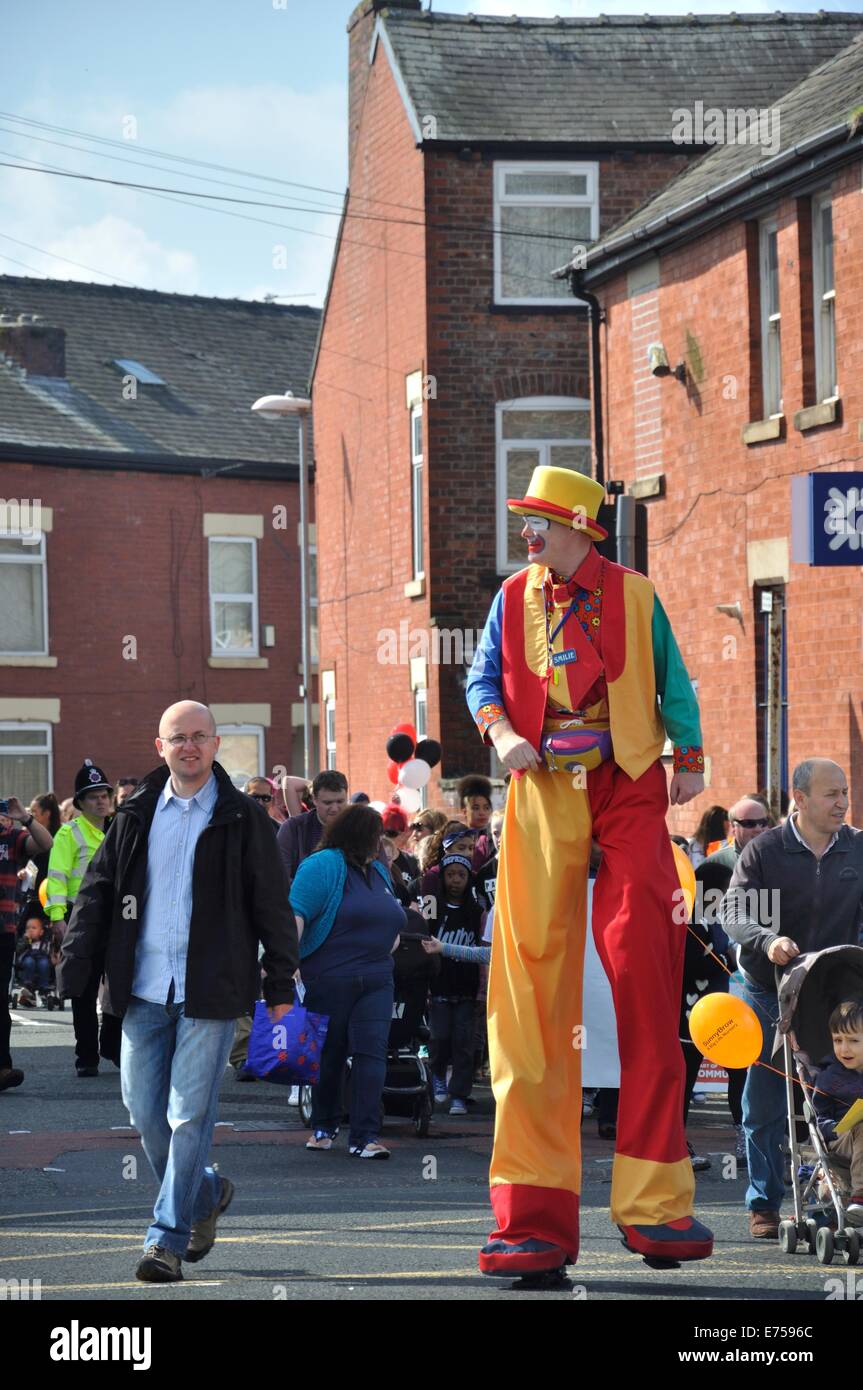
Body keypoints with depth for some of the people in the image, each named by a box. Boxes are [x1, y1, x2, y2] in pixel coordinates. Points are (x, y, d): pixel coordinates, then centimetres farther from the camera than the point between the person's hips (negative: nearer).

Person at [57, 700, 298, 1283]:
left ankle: (168, 1239, -2)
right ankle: (207, 1192, 30)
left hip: (209, 992, -4)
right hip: (144, 991, 4)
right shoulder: (136, 815, 10)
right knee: (145, 1112, 7)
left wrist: (281, 984, 1)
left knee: (189, 1114, -6)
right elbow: (97, 891, 13)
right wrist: (73, 967, 4)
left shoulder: (243, 818, 1)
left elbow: (273, 904, 3)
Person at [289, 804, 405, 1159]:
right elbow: (295, 913, -18)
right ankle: (323, 1126, 24)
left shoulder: (378, 871, 18)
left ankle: (365, 1136, -11)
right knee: (330, 1055, 5)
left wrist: (387, 951, 18)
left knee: (372, 1053, -8)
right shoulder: (325, 865, -8)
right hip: (329, 980, -6)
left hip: (375, 982, 6)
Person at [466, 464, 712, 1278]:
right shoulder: (513, 599, 11)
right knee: (531, 989, -5)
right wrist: (501, 732, -8)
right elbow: (484, 678, 12)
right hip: (543, 795, 2)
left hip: (628, 792, -1)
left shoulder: (633, 597, 6)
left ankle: (654, 1204, -2)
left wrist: (690, 761, 4)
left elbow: (672, 683, 12)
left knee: (645, 985, -8)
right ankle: (536, 1216, -2)